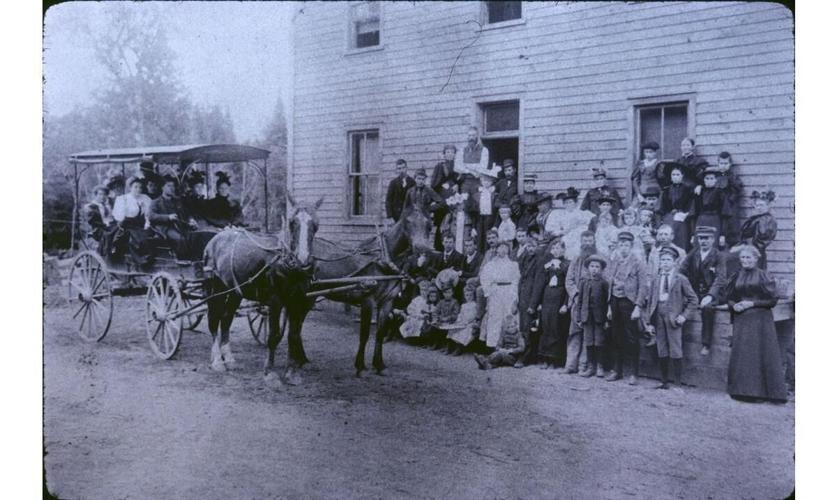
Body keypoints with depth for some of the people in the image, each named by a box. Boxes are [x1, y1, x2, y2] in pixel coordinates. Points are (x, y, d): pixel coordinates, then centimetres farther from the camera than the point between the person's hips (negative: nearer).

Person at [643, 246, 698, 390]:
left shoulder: (681, 279, 0)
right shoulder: (655, 279, 12)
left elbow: (693, 299, 3)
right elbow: (650, 301, 11)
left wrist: (683, 315, -6)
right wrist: (649, 322, 5)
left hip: (673, 317, -4)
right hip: (658, 317, 4)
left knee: (676, 351, -5)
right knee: (661, 351, 7)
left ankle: (678, 383, 1)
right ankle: (664, 382, 14)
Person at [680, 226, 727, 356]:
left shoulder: (719, 257, -2)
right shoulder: (692, 254, 11)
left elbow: (720, 278, -14)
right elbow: (681, 272, 6)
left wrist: (710, 295, -30)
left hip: (711, 293, -4)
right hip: (694, 292, 4)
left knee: (707, 307, -34)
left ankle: (706, 344, -23)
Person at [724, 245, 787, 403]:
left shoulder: (764, 276, -1)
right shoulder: (736, 276, 11)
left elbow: (772, 300, -3)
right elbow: (729, 298, 14)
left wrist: (752, 303, -13)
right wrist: (734, 305, -8)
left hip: (760, 320, -4)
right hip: (741, 320, 4)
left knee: (762, 354, -5)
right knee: (741, 354, 1)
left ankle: (772, 391, 2)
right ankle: (743, 390, 8)